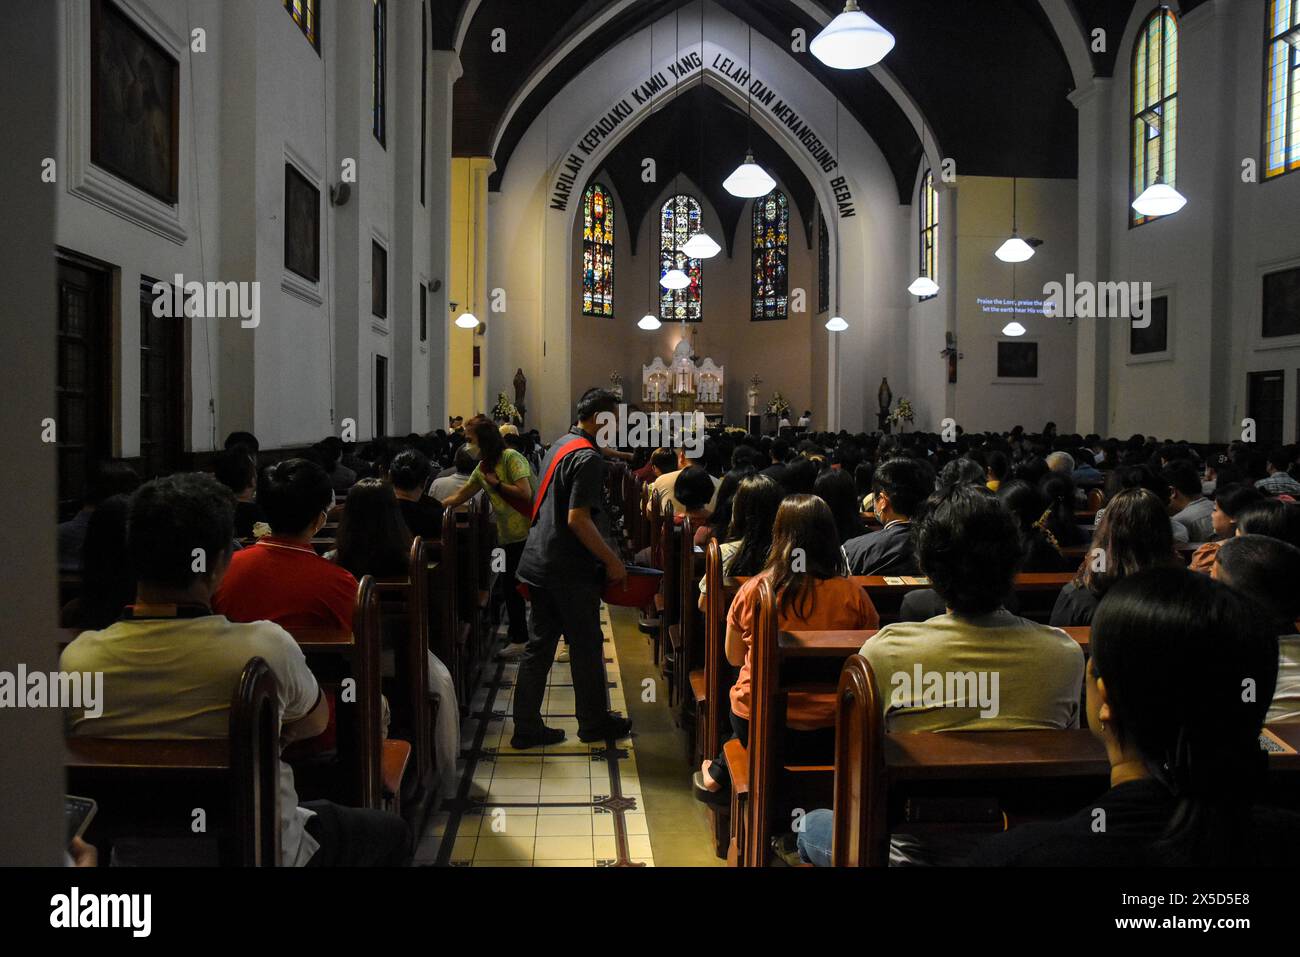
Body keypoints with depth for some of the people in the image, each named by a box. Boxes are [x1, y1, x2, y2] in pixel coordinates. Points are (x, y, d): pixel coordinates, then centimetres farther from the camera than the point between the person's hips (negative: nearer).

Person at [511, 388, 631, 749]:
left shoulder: (560, 445, 14)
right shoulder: (587, 457, -16)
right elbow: (578, 520, -23)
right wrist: (612, 560, -16)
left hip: (540, 563, 9)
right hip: (570, 570, -9)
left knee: (539, 645, 11)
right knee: (587, 645, 6)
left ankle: (527, 726, 16)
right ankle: (594, 722, 20)